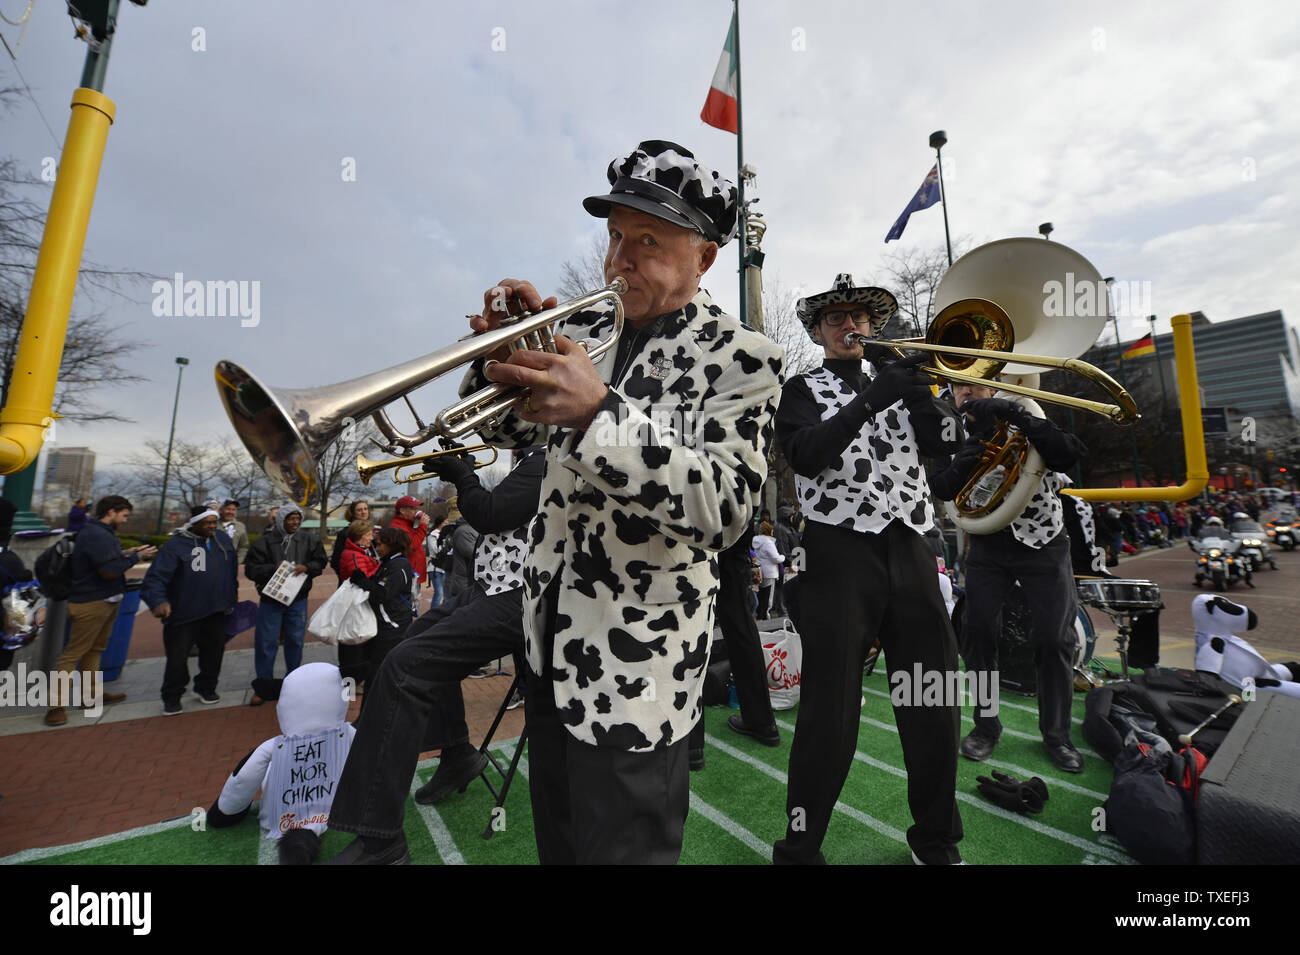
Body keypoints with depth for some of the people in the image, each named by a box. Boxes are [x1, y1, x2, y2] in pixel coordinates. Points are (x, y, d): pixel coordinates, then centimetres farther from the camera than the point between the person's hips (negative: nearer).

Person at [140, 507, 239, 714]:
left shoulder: (223, 540, 6)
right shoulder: (175, 545, -11)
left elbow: (233, 572, 16)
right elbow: (156, 577, -18)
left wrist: (231, 600, 17)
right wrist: (158, 601, -34)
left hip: (216, 614, 5)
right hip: (182, 615, -4)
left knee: (213, 653, 14)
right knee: (177, 658, 1)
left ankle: (207, 688, 33)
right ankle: (172, 697, 21)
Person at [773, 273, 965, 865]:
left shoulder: (895, 379, 20)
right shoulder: (804, 390, 8)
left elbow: (947, 441, 9)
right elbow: (805, 455, -11)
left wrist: (915, 388, -5)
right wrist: (870, 401, -17)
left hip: (909, 549, 5)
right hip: (839, 554, -4)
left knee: (936, 704, 10)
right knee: (830, 715, -2)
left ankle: (936, 840, 32)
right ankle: (799, 847, 17)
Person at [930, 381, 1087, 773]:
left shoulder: (1025, 420, 0)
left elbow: (1069, 453, -17)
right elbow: (945, 488, -12)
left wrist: (1019, 419, -26)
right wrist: (979, 439, -23)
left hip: (1043, 541, -1)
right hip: (988, 545, 1)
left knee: (1055, 638, -1)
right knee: (978, 632, -3)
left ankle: (1056, 733, 19)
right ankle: (986, 726, 15)